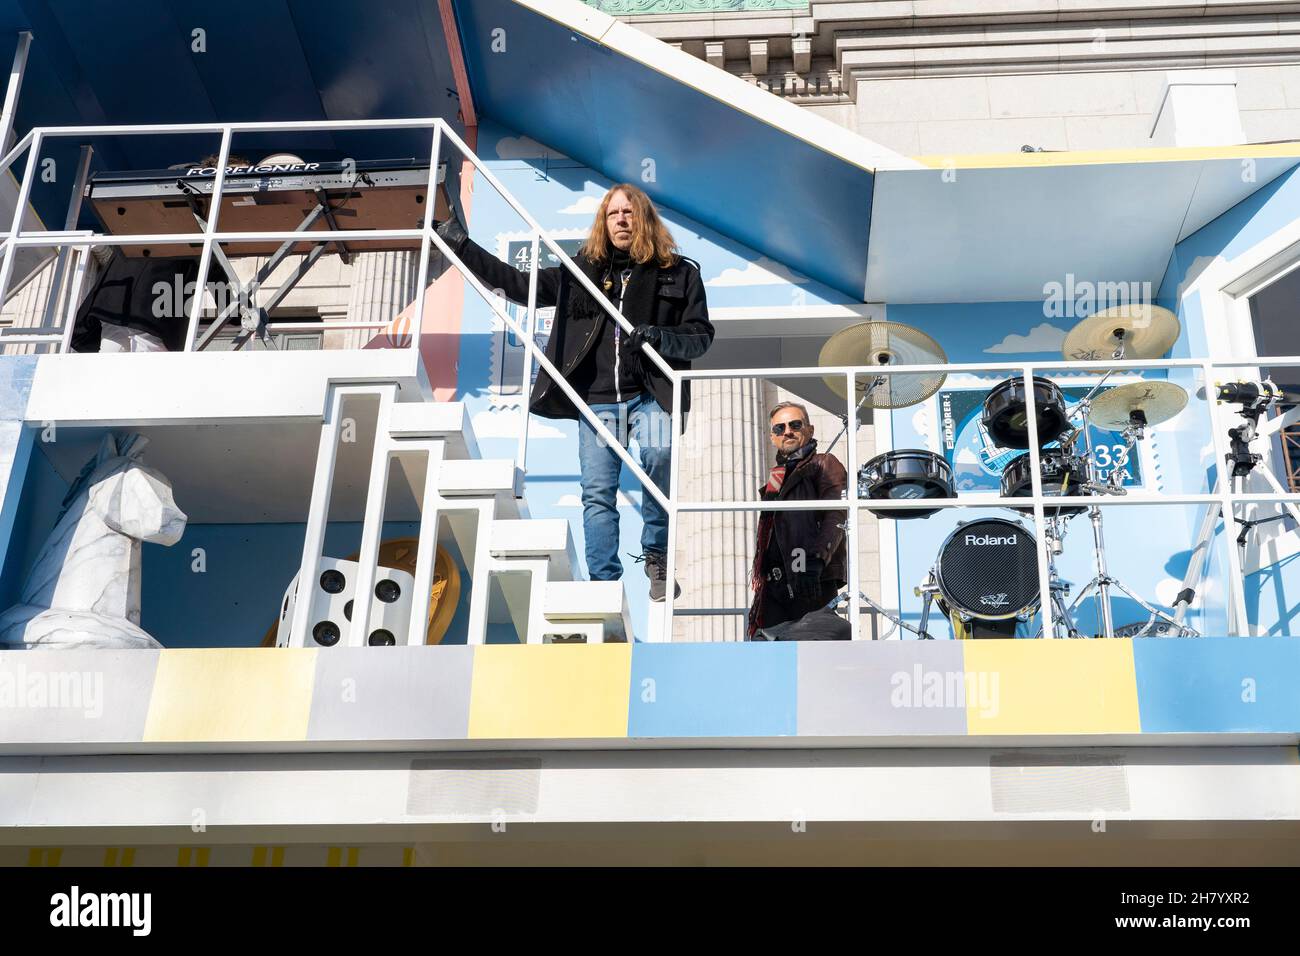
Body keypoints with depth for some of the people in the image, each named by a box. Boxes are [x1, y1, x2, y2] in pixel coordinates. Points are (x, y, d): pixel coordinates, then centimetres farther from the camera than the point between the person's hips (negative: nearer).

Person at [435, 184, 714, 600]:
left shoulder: (678, 272, 6)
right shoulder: (583, 270, 12)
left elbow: (701, 336, 5)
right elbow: (520, 285, 14)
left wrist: (660, 338, -16)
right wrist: (462, 246, 10)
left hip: (650, 396, -3)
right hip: (597, 398, 3)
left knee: (658, 455, -30)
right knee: (597, 492, -2)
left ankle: (656, 554, -10)